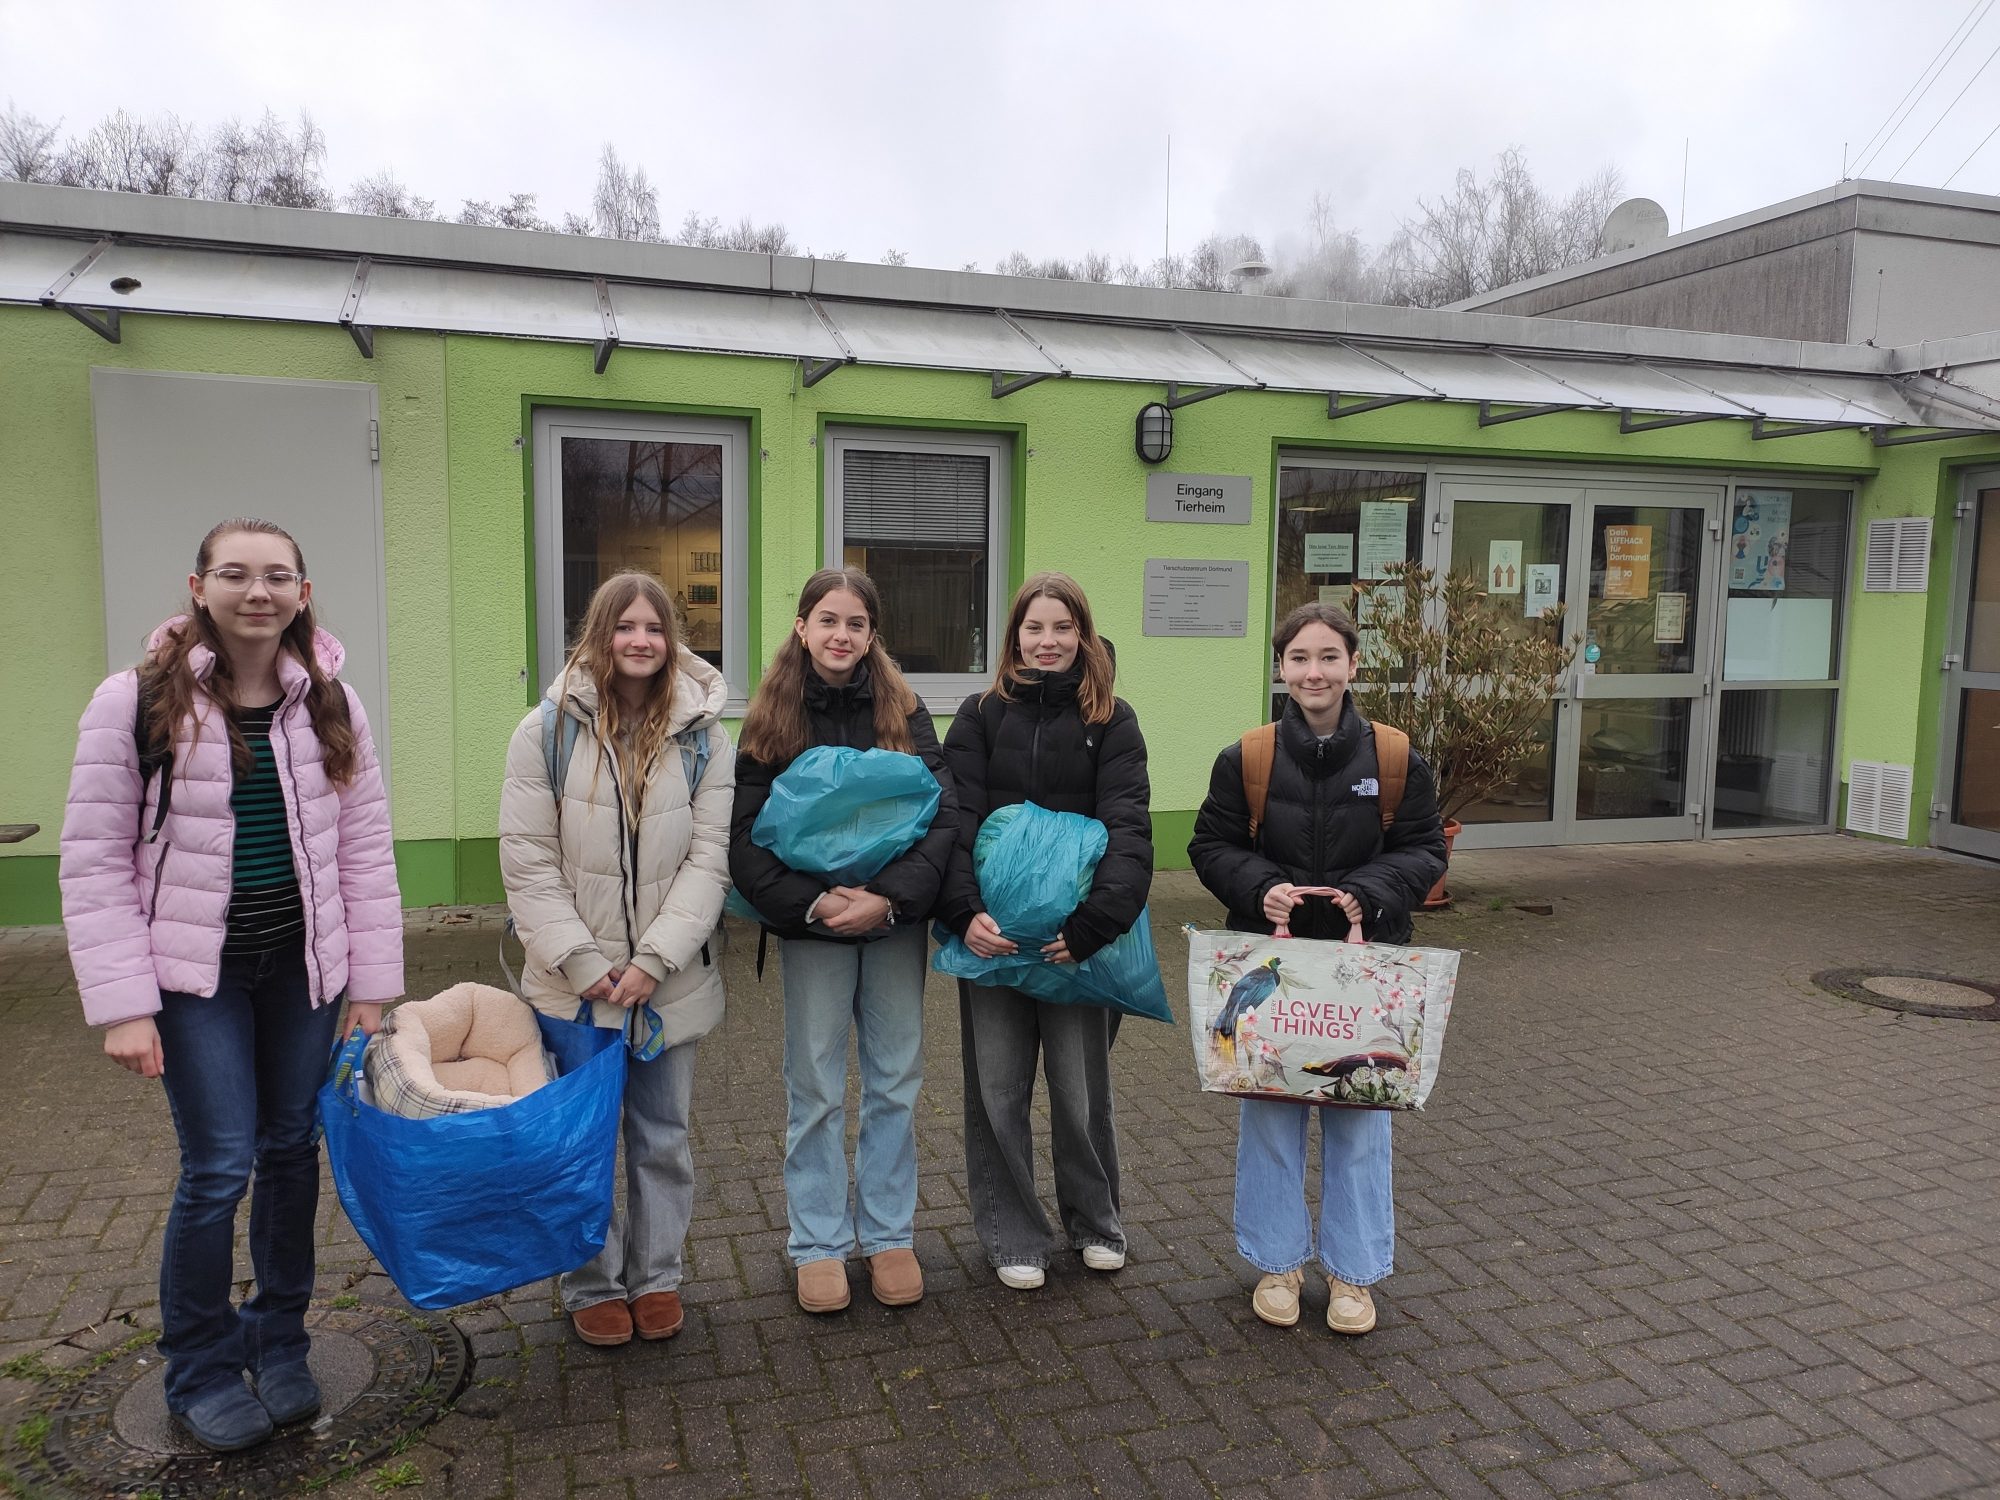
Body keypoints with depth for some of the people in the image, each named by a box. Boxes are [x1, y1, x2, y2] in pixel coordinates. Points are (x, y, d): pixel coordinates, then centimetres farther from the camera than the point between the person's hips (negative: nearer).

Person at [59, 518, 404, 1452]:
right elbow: (94, 860, -7)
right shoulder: (137, 702, -8)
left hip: (302, 962, 3)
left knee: (292, 1151, 11)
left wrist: (371, 983, 1)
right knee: (219, 1167, -3)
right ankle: (199, 1374, 21)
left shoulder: (329, 704, 1)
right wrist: (123, 1005, -11)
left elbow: (365, 849, 3)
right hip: (194, 968, -3)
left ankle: (279, 1342, 33)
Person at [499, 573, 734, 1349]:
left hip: (669, 980, 1)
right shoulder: (548, 730, -5)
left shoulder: (702, 736, -1)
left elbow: (710, 858, -5)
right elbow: (527, 859, -6)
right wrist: (579, 959, -12)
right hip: (577, 983, -1)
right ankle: (592, 1284, 27)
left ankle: (655, 1277, 31)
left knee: (663, 1138, 13)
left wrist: (655, 958, -13)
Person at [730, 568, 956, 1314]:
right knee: (816, 1089, 8)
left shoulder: (903, 712, -2)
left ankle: (889, 1235, 27)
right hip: (811, 928, -1)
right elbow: (744, 835, -7)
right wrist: (811, 902, -18)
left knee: (895, 1083, 11)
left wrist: (888, 898, -19)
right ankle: (818, 1244, 24)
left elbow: (944, 817, -8)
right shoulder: (771, 720, -3)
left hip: (896, 923, 1)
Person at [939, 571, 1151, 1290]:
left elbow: (1129, 831, -10)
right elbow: (956, 819, -5)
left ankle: (1095, 1219, 34)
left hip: (1076, 938, -1)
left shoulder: (1112, 721, 0)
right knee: (998, 1090, 9)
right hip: (991, 932, 1)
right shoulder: (982, 715, 3)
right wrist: (965, 911, -21)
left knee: (1082, 1085, 10)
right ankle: (1014, 1236, 26)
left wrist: (1093, 923, -23)